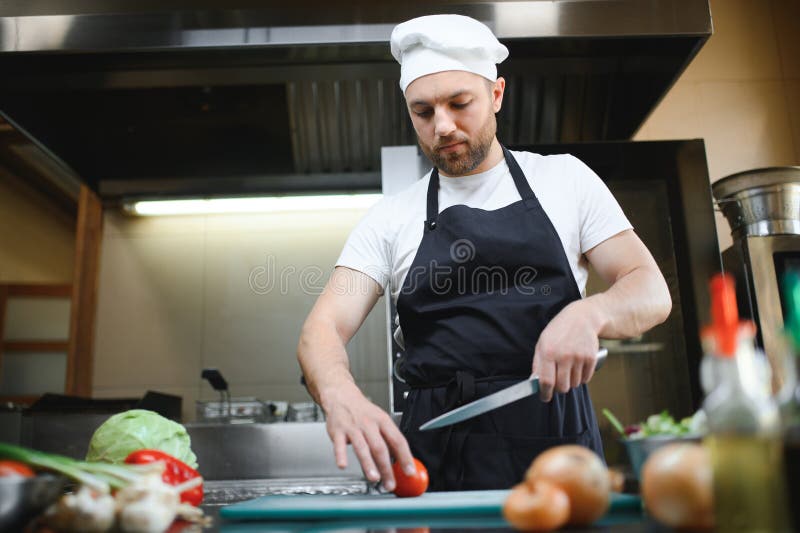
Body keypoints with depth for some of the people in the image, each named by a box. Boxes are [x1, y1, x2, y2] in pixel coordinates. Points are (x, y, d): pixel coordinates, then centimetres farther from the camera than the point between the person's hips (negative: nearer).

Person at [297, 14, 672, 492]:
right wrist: (341, 394, -25)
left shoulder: (565, 178, 9)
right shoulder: (391, 220, 8)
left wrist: (589, 313, -18)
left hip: (557, 447, 0)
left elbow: (653, 292, 6)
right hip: (437, 454, 1)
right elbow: (324, 328, -1)